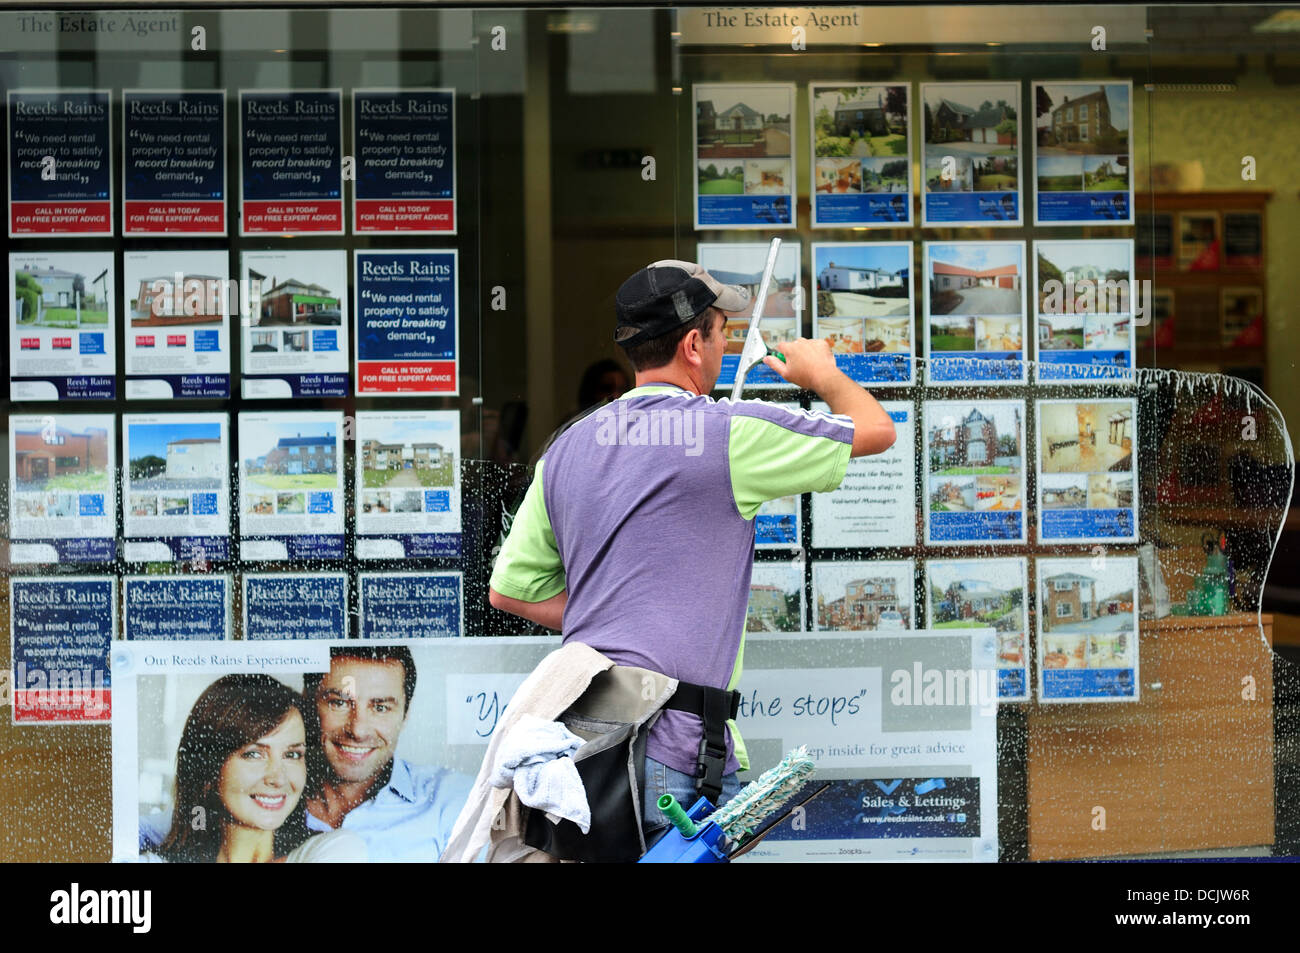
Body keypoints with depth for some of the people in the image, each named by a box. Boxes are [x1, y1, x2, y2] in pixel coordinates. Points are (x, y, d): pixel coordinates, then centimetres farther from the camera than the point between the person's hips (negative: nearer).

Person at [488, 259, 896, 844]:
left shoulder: (568, 446, 13)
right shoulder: (730, 432, -6)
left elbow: (509, 590, 17)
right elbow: (876, 429, 7)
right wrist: (822, 373, 27)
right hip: (676, 746, -7)